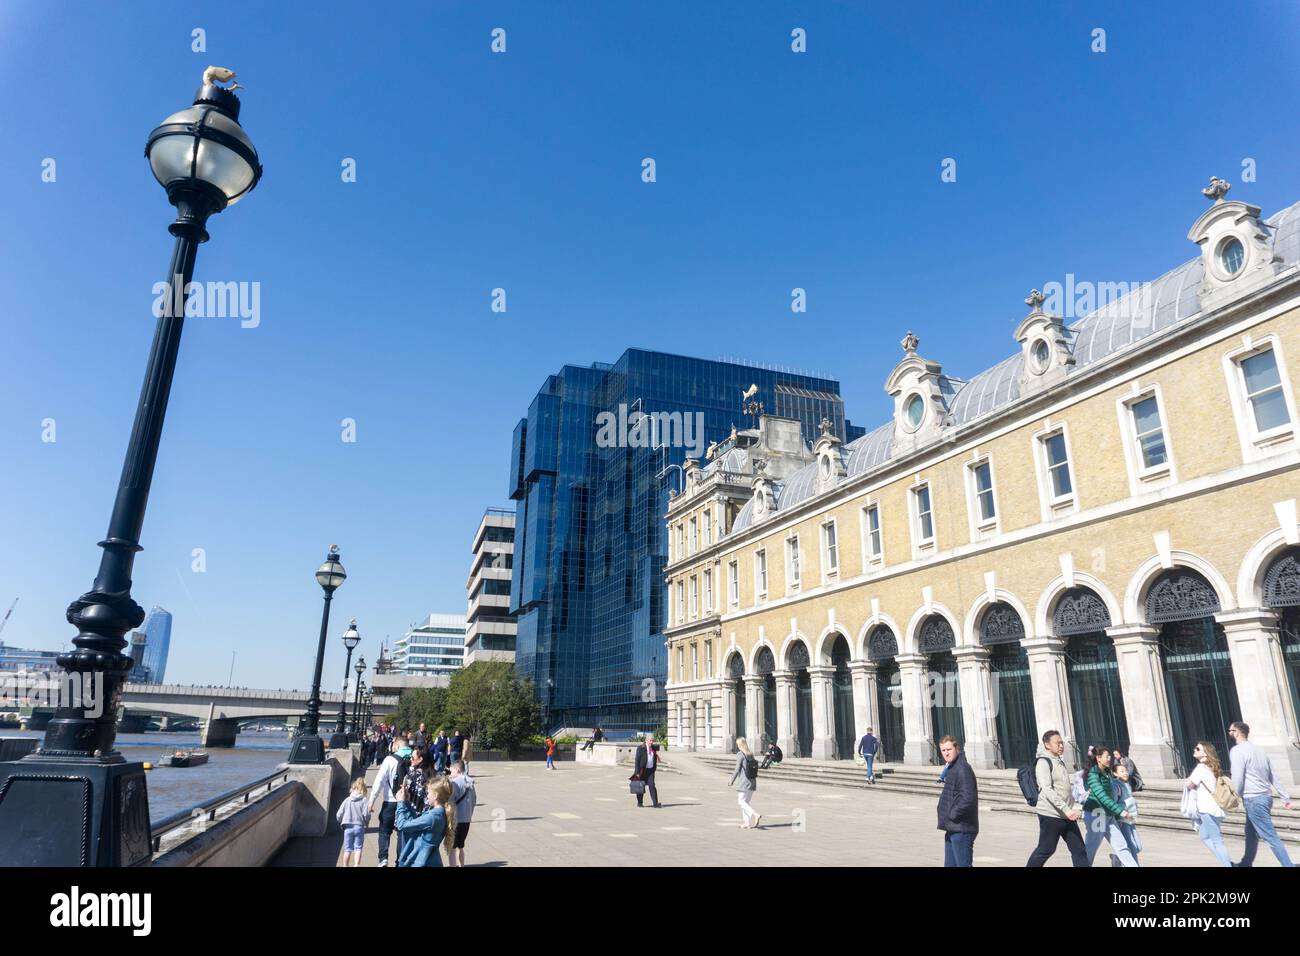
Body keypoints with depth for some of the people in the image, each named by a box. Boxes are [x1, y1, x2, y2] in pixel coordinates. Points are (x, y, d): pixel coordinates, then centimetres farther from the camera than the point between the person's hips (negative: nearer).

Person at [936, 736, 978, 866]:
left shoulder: (962, 769, -18)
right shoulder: (950, 768, 14)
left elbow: (968, 798, -26)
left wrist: (953, 814, -17)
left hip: (961, 830, -10)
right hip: (953, 829, 10)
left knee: (963, 864, -3)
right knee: (950, 864, 16)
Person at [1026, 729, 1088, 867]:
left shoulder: (1060, 762, 16)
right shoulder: (1043, 762, -13)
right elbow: (1047, 790, -23)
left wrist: (1076, 807, 12)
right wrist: (1066, 809, -28)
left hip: (1067, 815, 8)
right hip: (1051, 815, -8)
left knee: (1079, 849, 6)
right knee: (1045, 850, 1)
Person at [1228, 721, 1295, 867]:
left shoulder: (1237, 750, -13)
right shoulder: (1258, 750, 13)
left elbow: (1237, 777, -17)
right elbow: (1273, 776, 14)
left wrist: (1237, 795, -1)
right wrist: (1285, 797, 16)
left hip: (1253, 799, -9)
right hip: (1266, 796, 10)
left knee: (1270, 837, -5)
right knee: (1251, 833, 21)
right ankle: (1246, 863, 31)